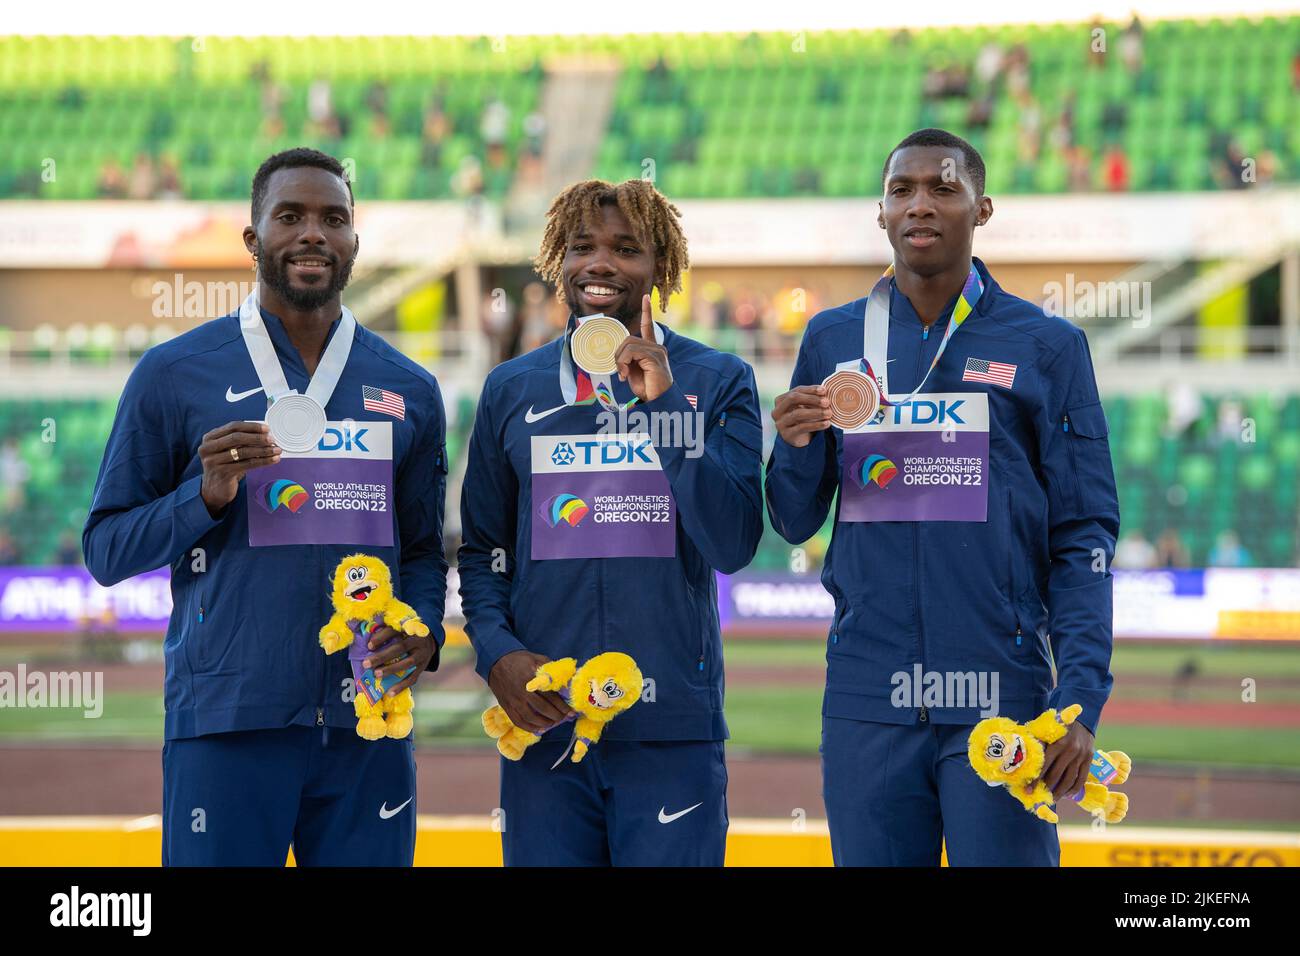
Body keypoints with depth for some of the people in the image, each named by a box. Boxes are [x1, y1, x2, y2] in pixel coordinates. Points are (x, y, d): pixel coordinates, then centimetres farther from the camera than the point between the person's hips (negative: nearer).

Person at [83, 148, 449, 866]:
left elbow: (422, 548, 15)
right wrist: (207, 496, -14)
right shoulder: (174, 375, 3)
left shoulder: (409, 391, 12)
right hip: (226, 724, -3)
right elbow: (106, 550, 3)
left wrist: (424, 631, -5)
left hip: (368, 724, 3)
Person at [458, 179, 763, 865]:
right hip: (542, 720, 2)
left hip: (673, 727, -2)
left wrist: (661, 403, -13)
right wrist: (496, 653, -5)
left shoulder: (717, 382, 4)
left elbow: (733, 544, -7)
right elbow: (483, 549, 13)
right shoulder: (512, 389, 10)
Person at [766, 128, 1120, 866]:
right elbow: (795, 523, 14)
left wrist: (1082, 700, -9)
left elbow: (1084, 537, 1)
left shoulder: (1047, 347, 3)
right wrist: (796, 445, -8)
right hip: (868, 696, 2)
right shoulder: (833, 341, 10)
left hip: (999, 694, -2)